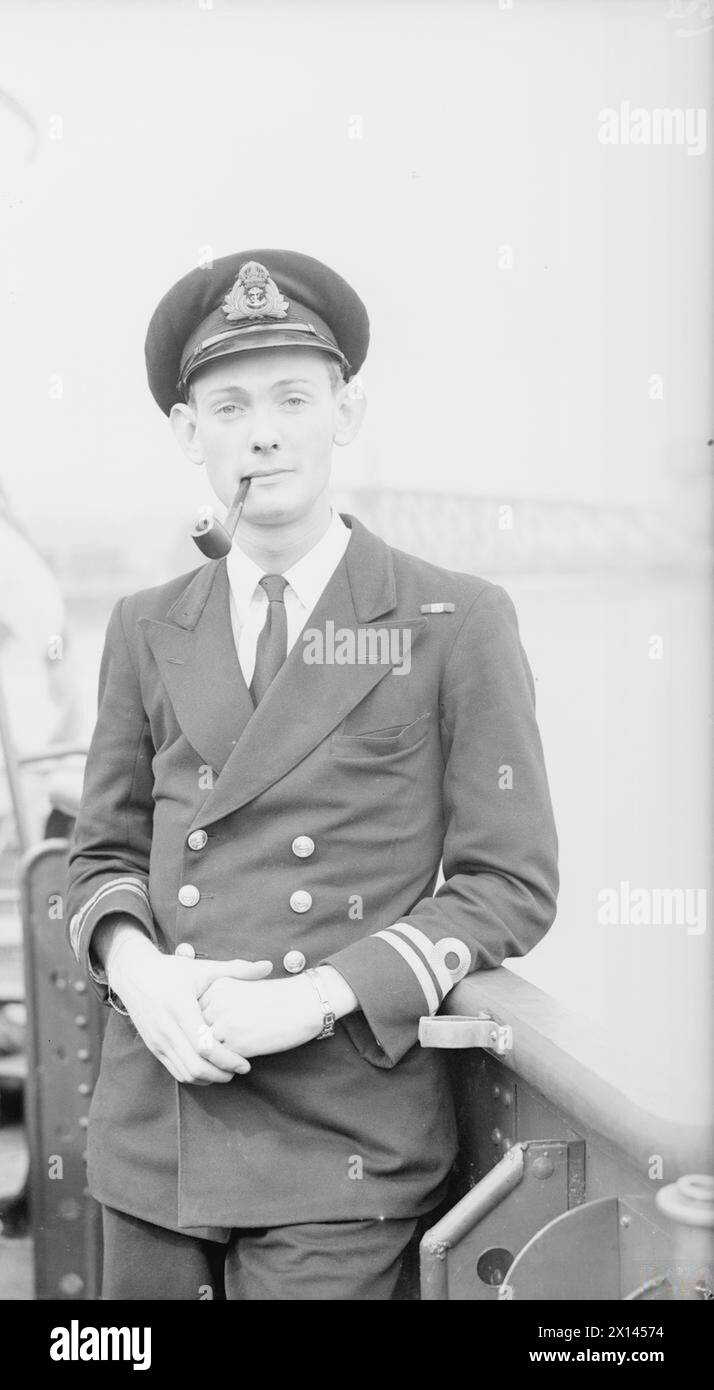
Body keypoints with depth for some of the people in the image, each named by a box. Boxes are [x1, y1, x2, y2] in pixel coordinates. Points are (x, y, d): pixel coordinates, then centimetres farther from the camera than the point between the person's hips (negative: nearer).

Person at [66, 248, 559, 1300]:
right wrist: (133, 964, -8)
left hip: (342, 1139, -3)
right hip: (152, 1131, 4)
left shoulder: (459, 624, -2)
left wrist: (316, 998, -15)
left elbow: (511, 885, -3)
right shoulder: (146, 631, 10)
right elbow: (103, 852, 15)